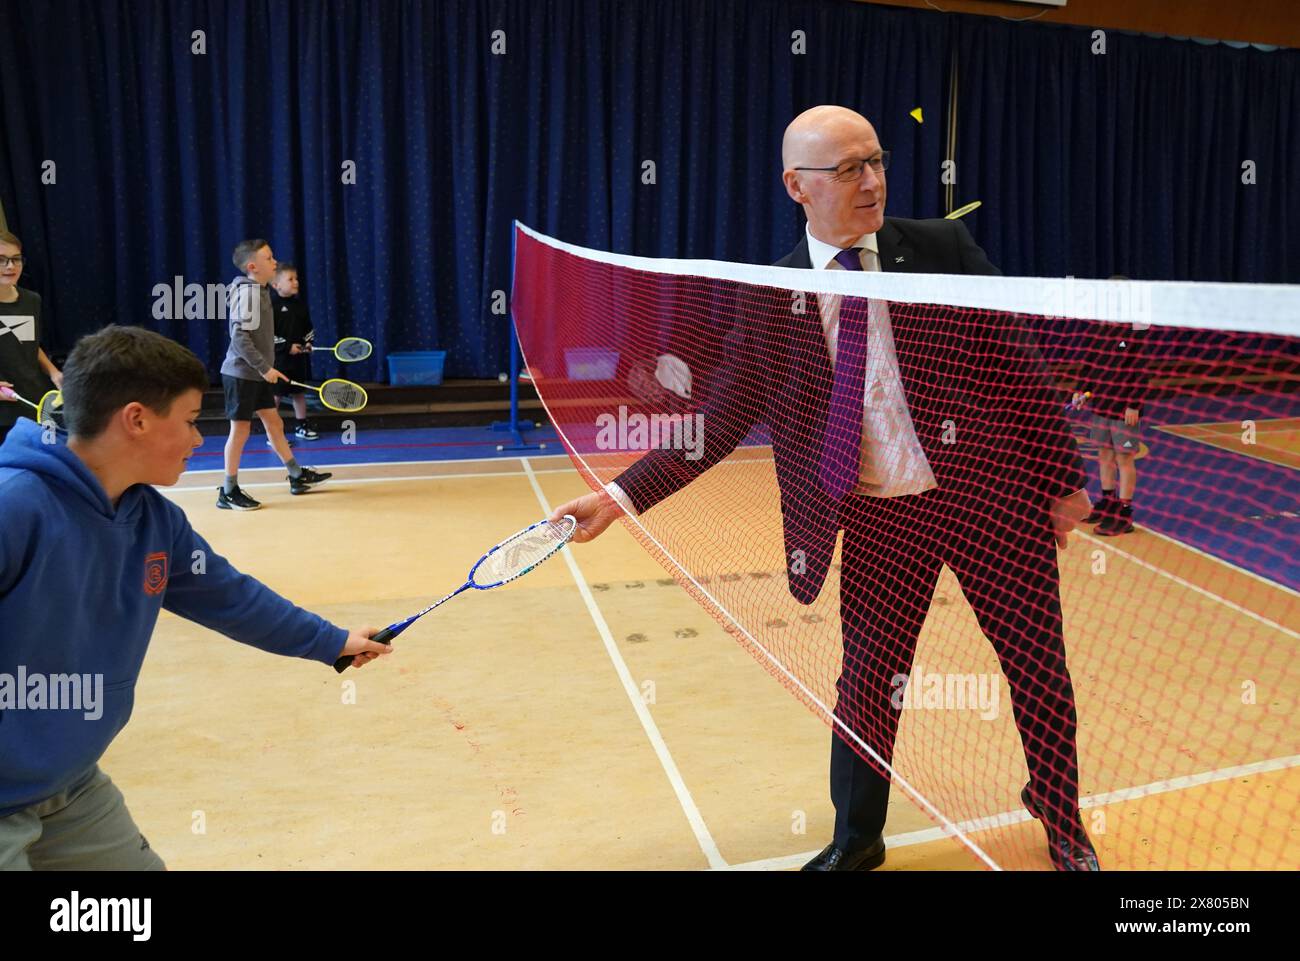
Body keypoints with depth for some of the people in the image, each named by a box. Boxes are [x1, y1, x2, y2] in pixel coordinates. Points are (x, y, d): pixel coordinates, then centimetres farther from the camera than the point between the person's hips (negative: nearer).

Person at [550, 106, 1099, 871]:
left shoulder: (942, 248, -5)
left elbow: (1019, 368, -1)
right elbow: (720, 420, -1)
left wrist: (1063, 479, -1)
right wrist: (622, 496, -9)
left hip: (991, 499, 0)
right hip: (878, 522, 1)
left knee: (1041, 671, 11)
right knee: (866, 684, 11)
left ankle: (1063, 823, 41)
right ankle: (856, 840, 37)